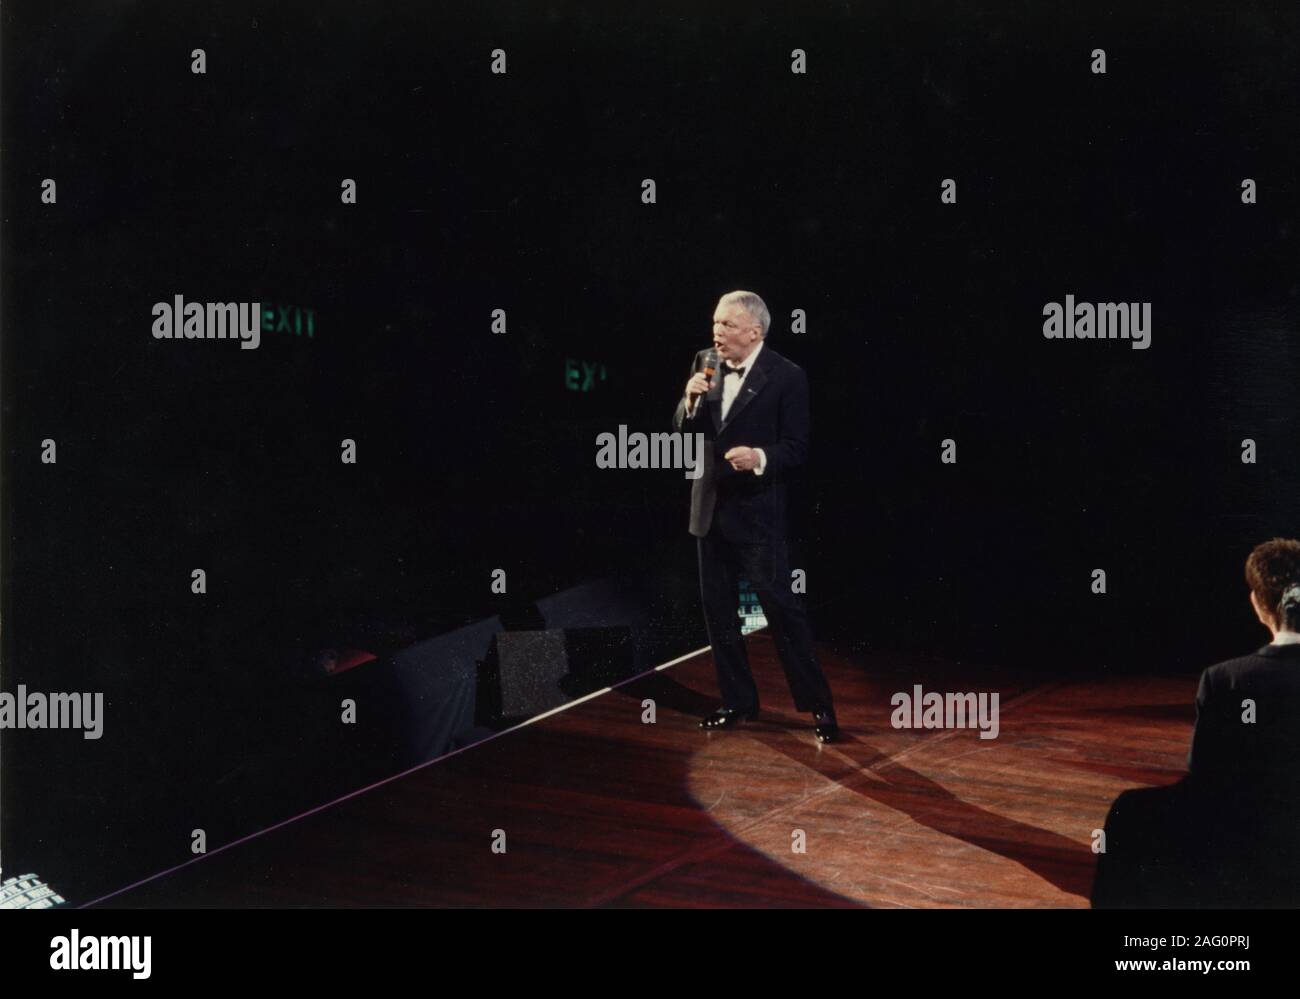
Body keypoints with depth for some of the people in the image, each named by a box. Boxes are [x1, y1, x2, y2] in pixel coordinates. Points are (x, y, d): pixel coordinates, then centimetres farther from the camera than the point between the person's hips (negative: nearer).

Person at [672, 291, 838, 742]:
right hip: (710, 507, 6)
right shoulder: (705, 366, 5)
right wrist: (690, 400, -13)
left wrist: (760, 458, -29)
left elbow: (796, 448, -11)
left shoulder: (787, 376, -11)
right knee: (718, 610, 12)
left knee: (782, 608, -5)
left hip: (757, 511, -6)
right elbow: (684, 433, 8)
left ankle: (817, 704, 6)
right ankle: (737, 700, 24)